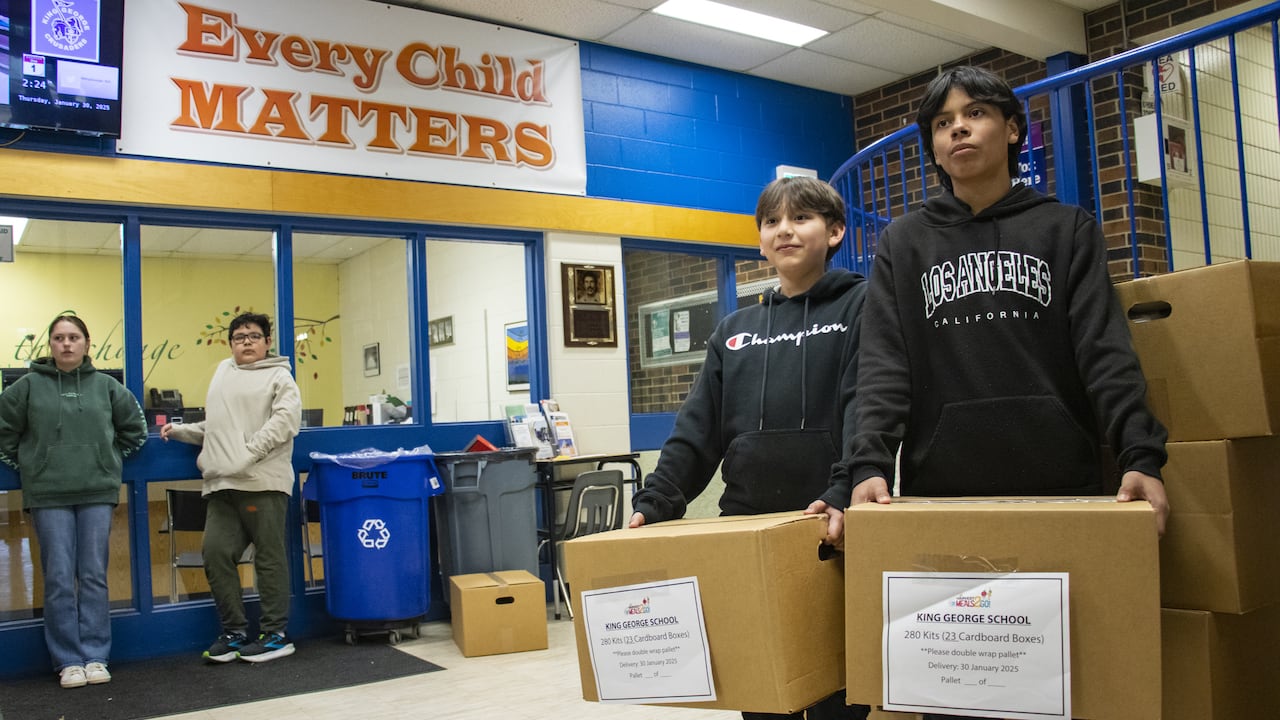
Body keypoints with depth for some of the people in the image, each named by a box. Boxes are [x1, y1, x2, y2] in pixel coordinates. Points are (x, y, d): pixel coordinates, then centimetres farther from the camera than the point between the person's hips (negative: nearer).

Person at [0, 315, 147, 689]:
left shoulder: (105, 385, 5)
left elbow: (134, 426, 15)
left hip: (98, 493, 1)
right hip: (48, 496, -1)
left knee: (94, 576, 5)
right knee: (59, 579, 1)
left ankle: (95, 657, 12)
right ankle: (68, 661, 9)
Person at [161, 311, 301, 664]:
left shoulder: (278, 375, 4)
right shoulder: (223, 371, 24)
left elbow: (286, 419, -11)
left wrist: (248, 453, -17)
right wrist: (180, 431, 16)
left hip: (263, 482, -6)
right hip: (222, 485, 6)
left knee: (269, 557, -2)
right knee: (216, 552, 1)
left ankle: (275, 634, 7)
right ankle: (234, 631, 15)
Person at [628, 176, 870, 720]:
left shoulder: (859, 306, 3)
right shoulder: (733, 331, 16)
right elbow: (697, 430, 10)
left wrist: (844, 495, -26)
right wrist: (655, 504, -3)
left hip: (832, 530, -4)